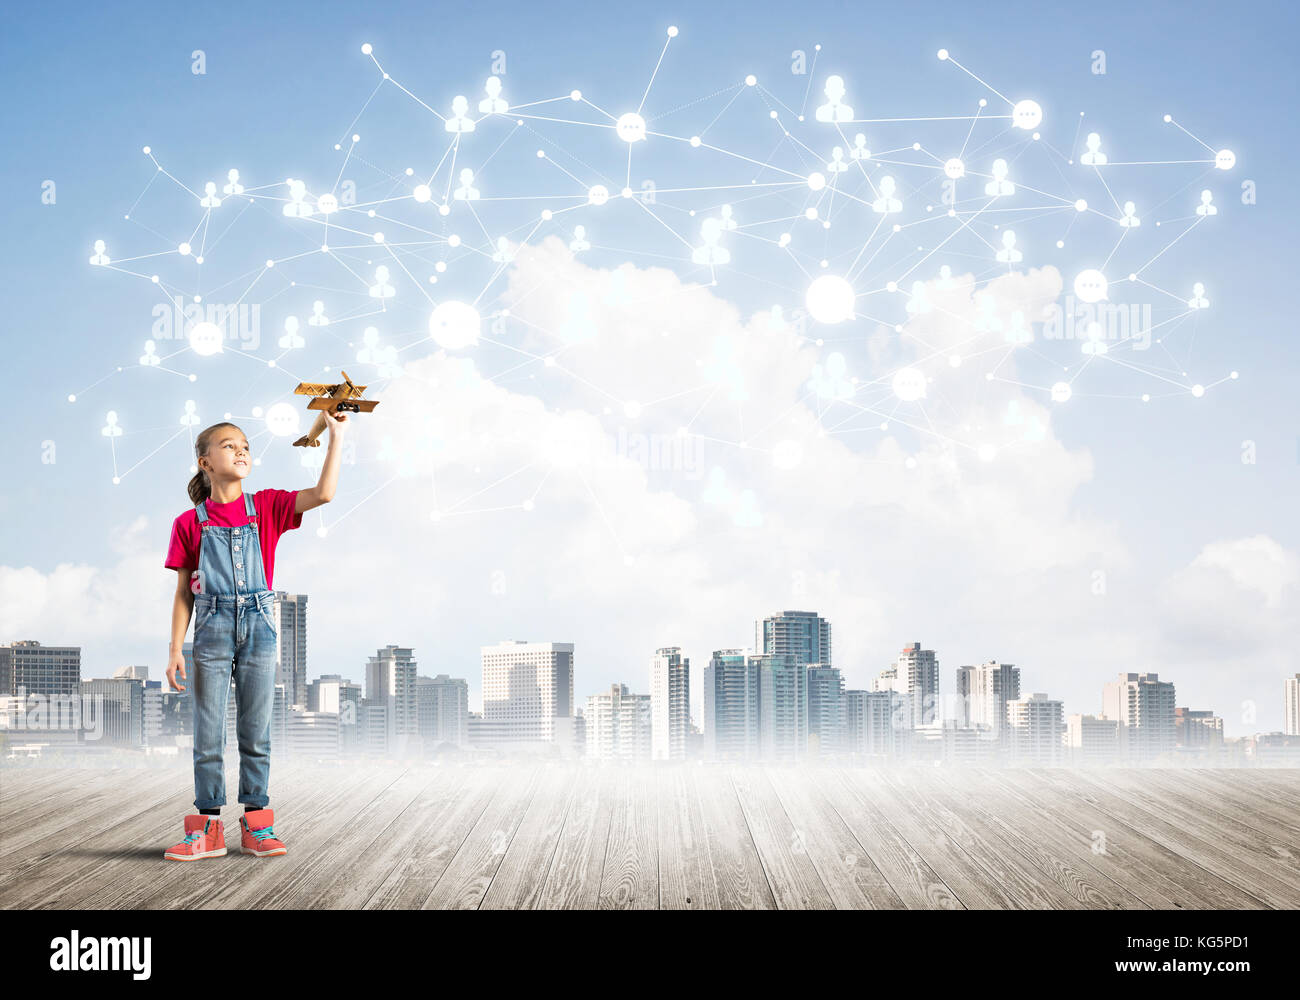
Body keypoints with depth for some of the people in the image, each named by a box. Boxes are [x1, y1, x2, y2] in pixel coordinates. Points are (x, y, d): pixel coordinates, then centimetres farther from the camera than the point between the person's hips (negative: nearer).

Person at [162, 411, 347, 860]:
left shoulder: (265, 507, 5)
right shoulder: (189, 523, 3)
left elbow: (323, 493, -9)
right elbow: (183, 593, 4)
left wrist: (336, 435, -11)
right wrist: (175, 649, -3)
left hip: (258, 625, 1)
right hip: (212, 628, -1)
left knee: (256, 731, 4)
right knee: (208, 733, 1)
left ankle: (256, 825, 10)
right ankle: (208, 828, 7)